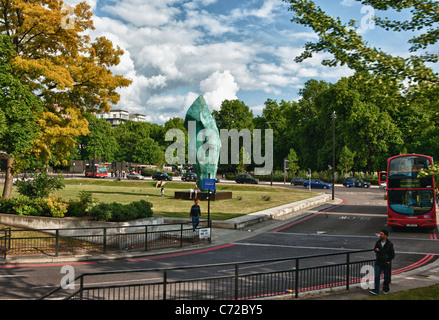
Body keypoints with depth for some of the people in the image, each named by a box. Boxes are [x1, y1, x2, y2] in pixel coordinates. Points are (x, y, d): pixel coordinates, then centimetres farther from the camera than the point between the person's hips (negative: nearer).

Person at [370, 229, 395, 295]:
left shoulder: (389, 244, -11)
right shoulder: (378, 242, 0)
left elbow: (392, 255, -5)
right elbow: (375, 249, 15)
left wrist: (387, 260, -11)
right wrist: (376, 250, -8)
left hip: (386, 263, -3)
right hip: (378, 262, 3)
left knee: (386, 277, 10)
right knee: (377, 276, -5)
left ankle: (385, 289, 30)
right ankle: (376, 291, -5)